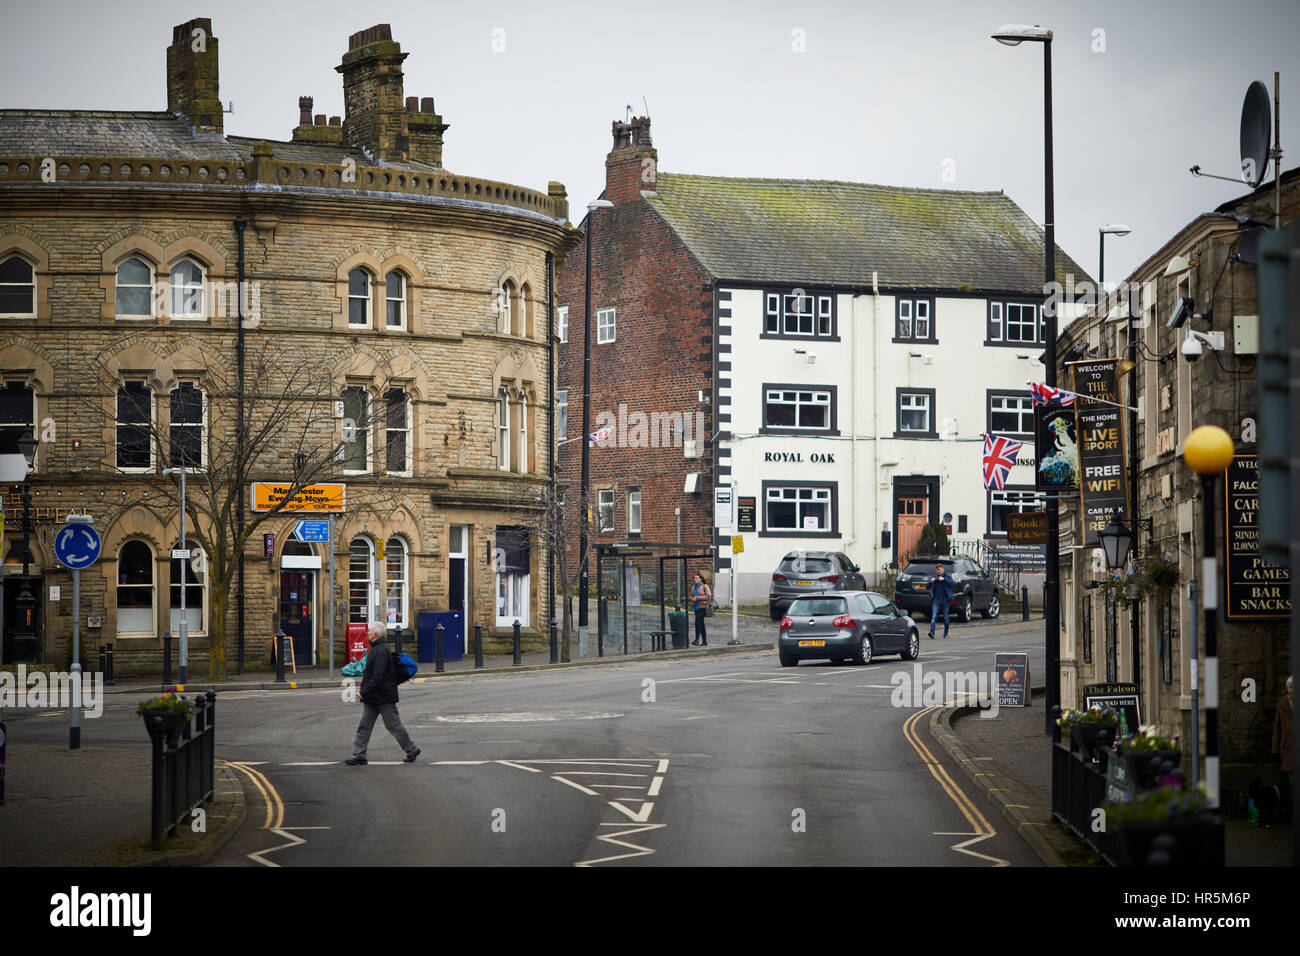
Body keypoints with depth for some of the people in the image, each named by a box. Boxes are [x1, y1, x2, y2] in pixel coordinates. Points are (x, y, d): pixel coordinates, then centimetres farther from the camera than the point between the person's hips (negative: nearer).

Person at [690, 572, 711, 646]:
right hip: (696, 607, 8)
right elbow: (691, 596, 19)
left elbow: (708, 596, -14)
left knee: (698, 622, -19)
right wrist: (692, 599, -6)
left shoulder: (704, 586, -8)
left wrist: (697, 598, -17)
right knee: (701, 624, 10)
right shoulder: (693, 587, 12)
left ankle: (697, 640, -23)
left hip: (702, 607, -8)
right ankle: (704, 642, 15)